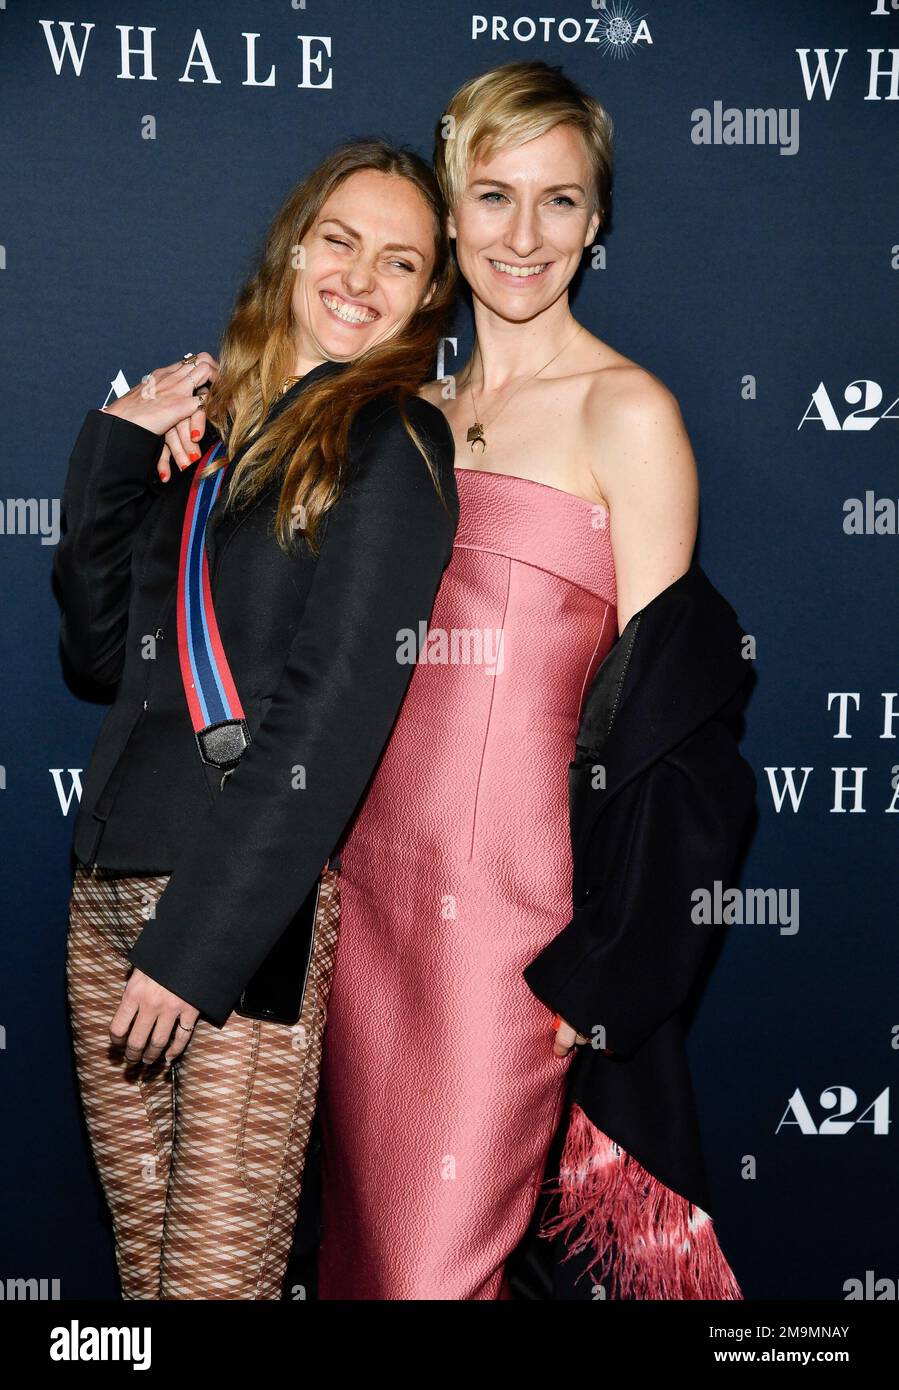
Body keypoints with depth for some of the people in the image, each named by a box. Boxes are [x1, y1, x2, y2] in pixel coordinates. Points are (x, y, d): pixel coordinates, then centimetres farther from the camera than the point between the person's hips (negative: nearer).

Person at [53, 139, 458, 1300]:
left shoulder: (391, 443, -5)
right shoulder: (206, 425, 14)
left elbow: (332, 713, -13)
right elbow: (101, 650, 14)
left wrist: (199, 940, -16)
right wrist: (115, 447, 4)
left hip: (252, 899, -6)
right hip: (107, 885, 6)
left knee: (218, 1269, 2)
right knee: (138, 1258, 15)